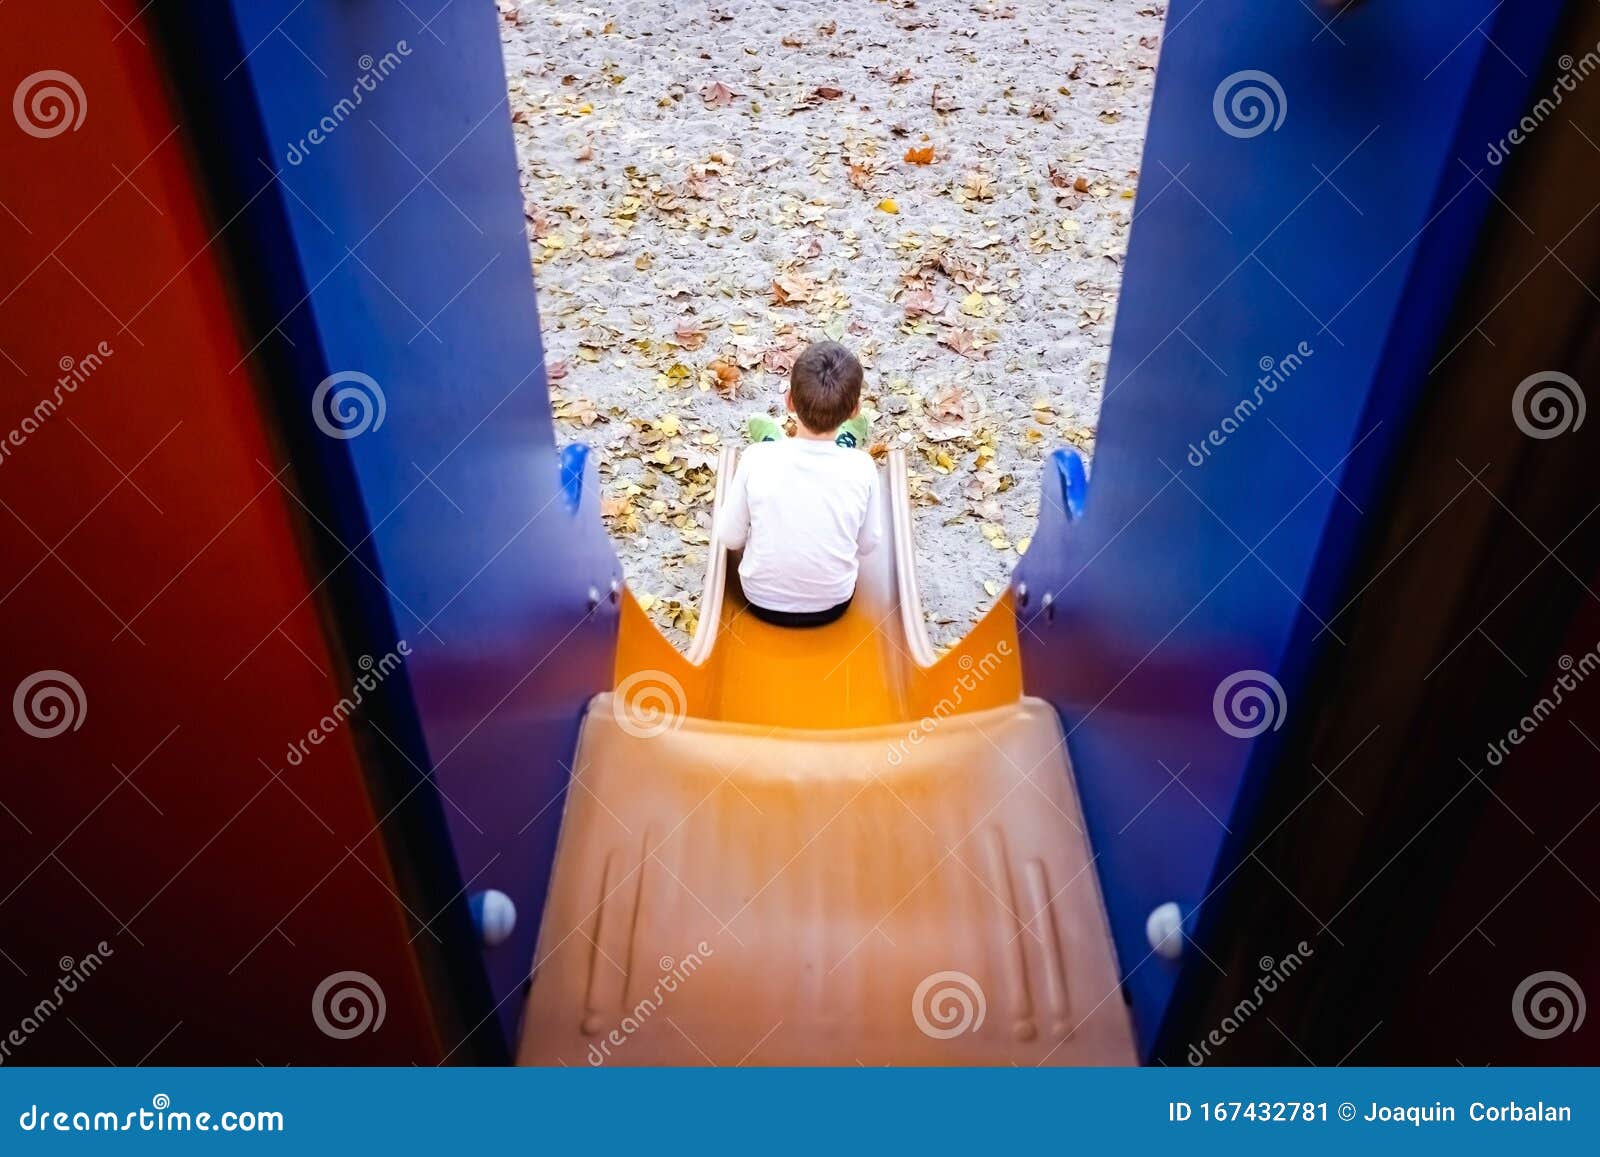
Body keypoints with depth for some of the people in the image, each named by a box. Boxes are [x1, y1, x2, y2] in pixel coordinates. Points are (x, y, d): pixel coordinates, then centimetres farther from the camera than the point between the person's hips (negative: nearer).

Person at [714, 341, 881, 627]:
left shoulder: (756, 459, -27)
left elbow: (730, 538, -13)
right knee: (853, 429, 15)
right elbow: (868, 544, -9)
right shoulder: (862, 467, -25)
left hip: (762, 600, 0)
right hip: (833, 604, 1)